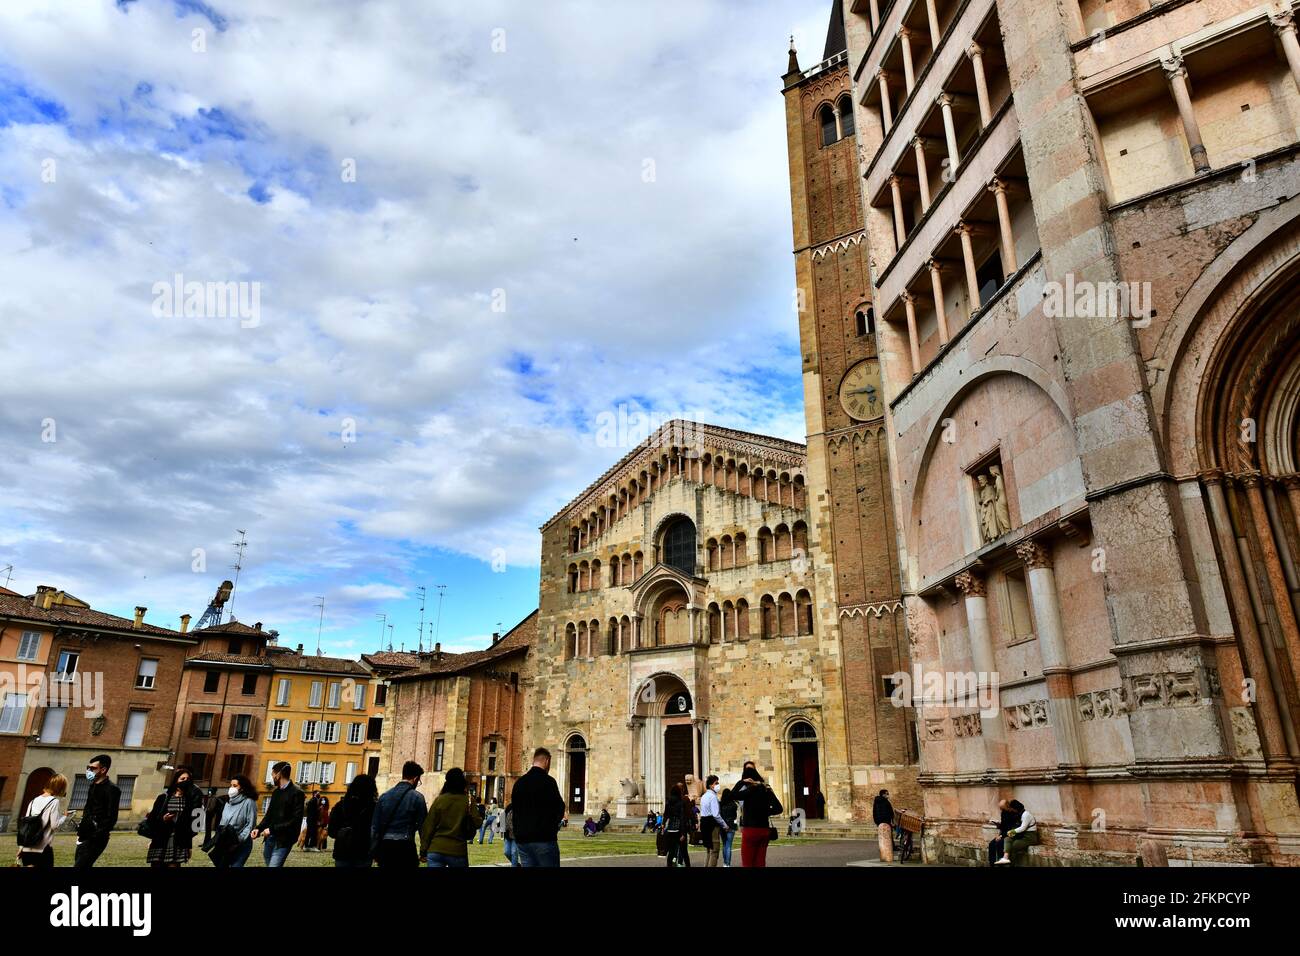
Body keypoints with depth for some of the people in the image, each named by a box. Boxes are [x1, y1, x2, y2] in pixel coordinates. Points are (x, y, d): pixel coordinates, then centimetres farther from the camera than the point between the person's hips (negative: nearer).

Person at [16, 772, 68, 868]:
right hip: (43, 849, -6)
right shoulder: (54, 801, -8)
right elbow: (55, 825, -13)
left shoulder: (34, 800, 11)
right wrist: (64, 817, 6)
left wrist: (21, 846, 16)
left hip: (27, 848, 6)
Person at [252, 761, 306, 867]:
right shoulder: (276, 792, 16)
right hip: (269, 839, 8)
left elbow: (296, 821, -16)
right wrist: (258, 828, 1)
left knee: (273, 865, -17)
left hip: (283, 841, -8)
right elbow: (269, 815, 19)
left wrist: (272, 829, -18)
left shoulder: (297, 793, -10)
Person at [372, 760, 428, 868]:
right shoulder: (417, 797, -5)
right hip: (405, 847, -5)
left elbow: (374, 826, 9)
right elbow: (422, 826, -4)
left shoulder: (384, 796, 9)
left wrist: (375, 852, 15)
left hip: (385, 847, 5)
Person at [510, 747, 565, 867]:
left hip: (522, 839, 6)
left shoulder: (519, 782, 9)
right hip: (544, 839, -6)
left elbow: (515, 810, 15)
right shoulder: (547, 781, -11)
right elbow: (559, 812, -9)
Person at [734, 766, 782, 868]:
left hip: (751, 830, -7)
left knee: (747, 864, 2)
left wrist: (741, 782, -14)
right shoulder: (766, 789, 8)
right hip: (764, 830, 7)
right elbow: (778, 808, 10)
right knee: (760, 863, 11)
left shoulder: (751, 789, -13)